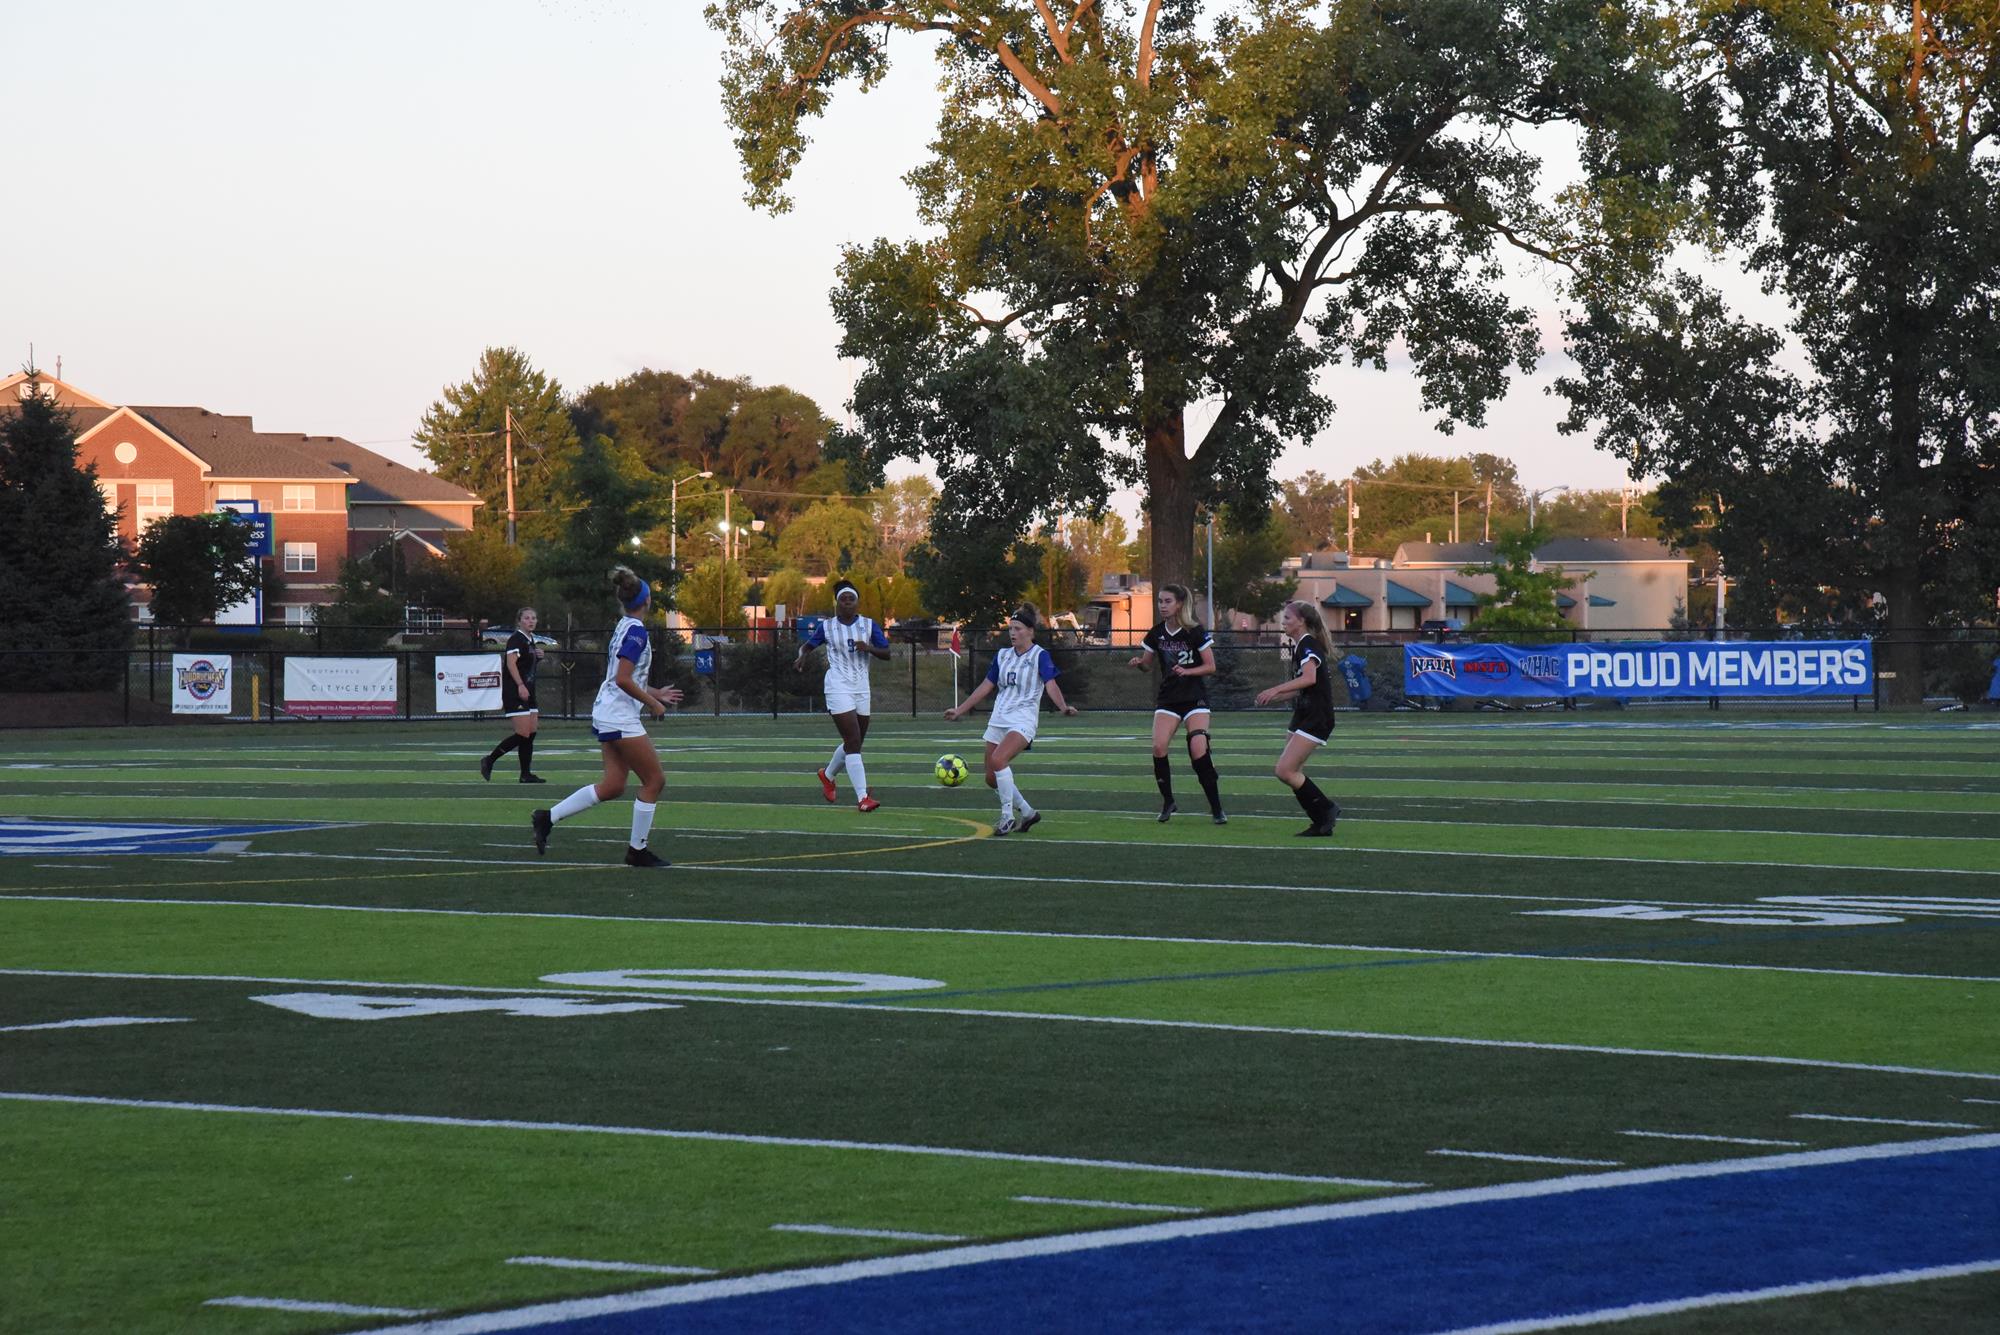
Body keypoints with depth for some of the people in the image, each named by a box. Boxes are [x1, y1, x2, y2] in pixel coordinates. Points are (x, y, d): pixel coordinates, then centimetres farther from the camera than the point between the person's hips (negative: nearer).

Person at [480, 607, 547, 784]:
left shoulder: (531, 640, 18)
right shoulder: (516, 639, -9)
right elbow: (511, 662, -22)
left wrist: (539, 658, 10)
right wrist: (520, 685, -30)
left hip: (527, 692, 9)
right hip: (514, 692, -9)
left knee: (531, 733, 4)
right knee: (523, 733, -13)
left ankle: (526, 774, 6)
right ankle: (489, 761, -4)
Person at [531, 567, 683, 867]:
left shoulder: (624, 628, 14)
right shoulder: (636, 631, -16)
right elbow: (623, 679, -23)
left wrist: (656, 694, 25)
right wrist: (653, 704, -14)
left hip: (607, 715, 10)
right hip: (620, 718, -10)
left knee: (613, 786, 9)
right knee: (654, 781, -1)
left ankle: (548, 818, 7)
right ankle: (637, 850, 5)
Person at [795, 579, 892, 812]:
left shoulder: (869, 625, 5)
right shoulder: (827, 627, 1)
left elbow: (886, 653, 3)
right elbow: (807, 645, 13)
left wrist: (869, 648, -17)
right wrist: (802, 655, -10)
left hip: (861, 688, 4)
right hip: (838, 687, -4)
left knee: (854, 744, 13)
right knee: (853, 741, -15)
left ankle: (827, 775, 42)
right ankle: (862, 797, -19)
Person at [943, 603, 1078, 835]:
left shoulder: (1040, 656, -5)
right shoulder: (1002, 655, 13)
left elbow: (1050, 685, -17)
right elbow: (986, 686, 20)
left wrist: (1063, 706, -36)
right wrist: (960, 710, 20)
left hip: (1022, 720, -7)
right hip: (998, 720, 7)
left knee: (998, 759, -29)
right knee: (992, 778, 4)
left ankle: (1007, 816, -17)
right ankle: (1027, 813, 23)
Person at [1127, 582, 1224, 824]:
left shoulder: (1195, 632, -9)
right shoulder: (1156, 633, 3)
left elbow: (1210, 667, -6)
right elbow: (1146, 662, 12)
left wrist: (1187, 671, -23)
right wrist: (1138, 662, -11)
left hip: (1194, 697, -4)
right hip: (1167, 698, 4)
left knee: (1199, 751, -17)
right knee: (1158, 747, -15)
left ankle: (1216, 808, -6)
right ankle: (1167, 801, 2)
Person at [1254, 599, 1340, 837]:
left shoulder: (1309, 645, -14)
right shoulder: (1298, 647, 16)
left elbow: (1309, 678, -31)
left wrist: (1275, 690, -33)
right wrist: (1274, 697, 16)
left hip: (1317, 719, -10)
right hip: (1303, 716, 10)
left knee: (1285, 771, -15)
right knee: (1293, 774, 6)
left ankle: (1326, 808, -3)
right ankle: (1322, 824, 10)